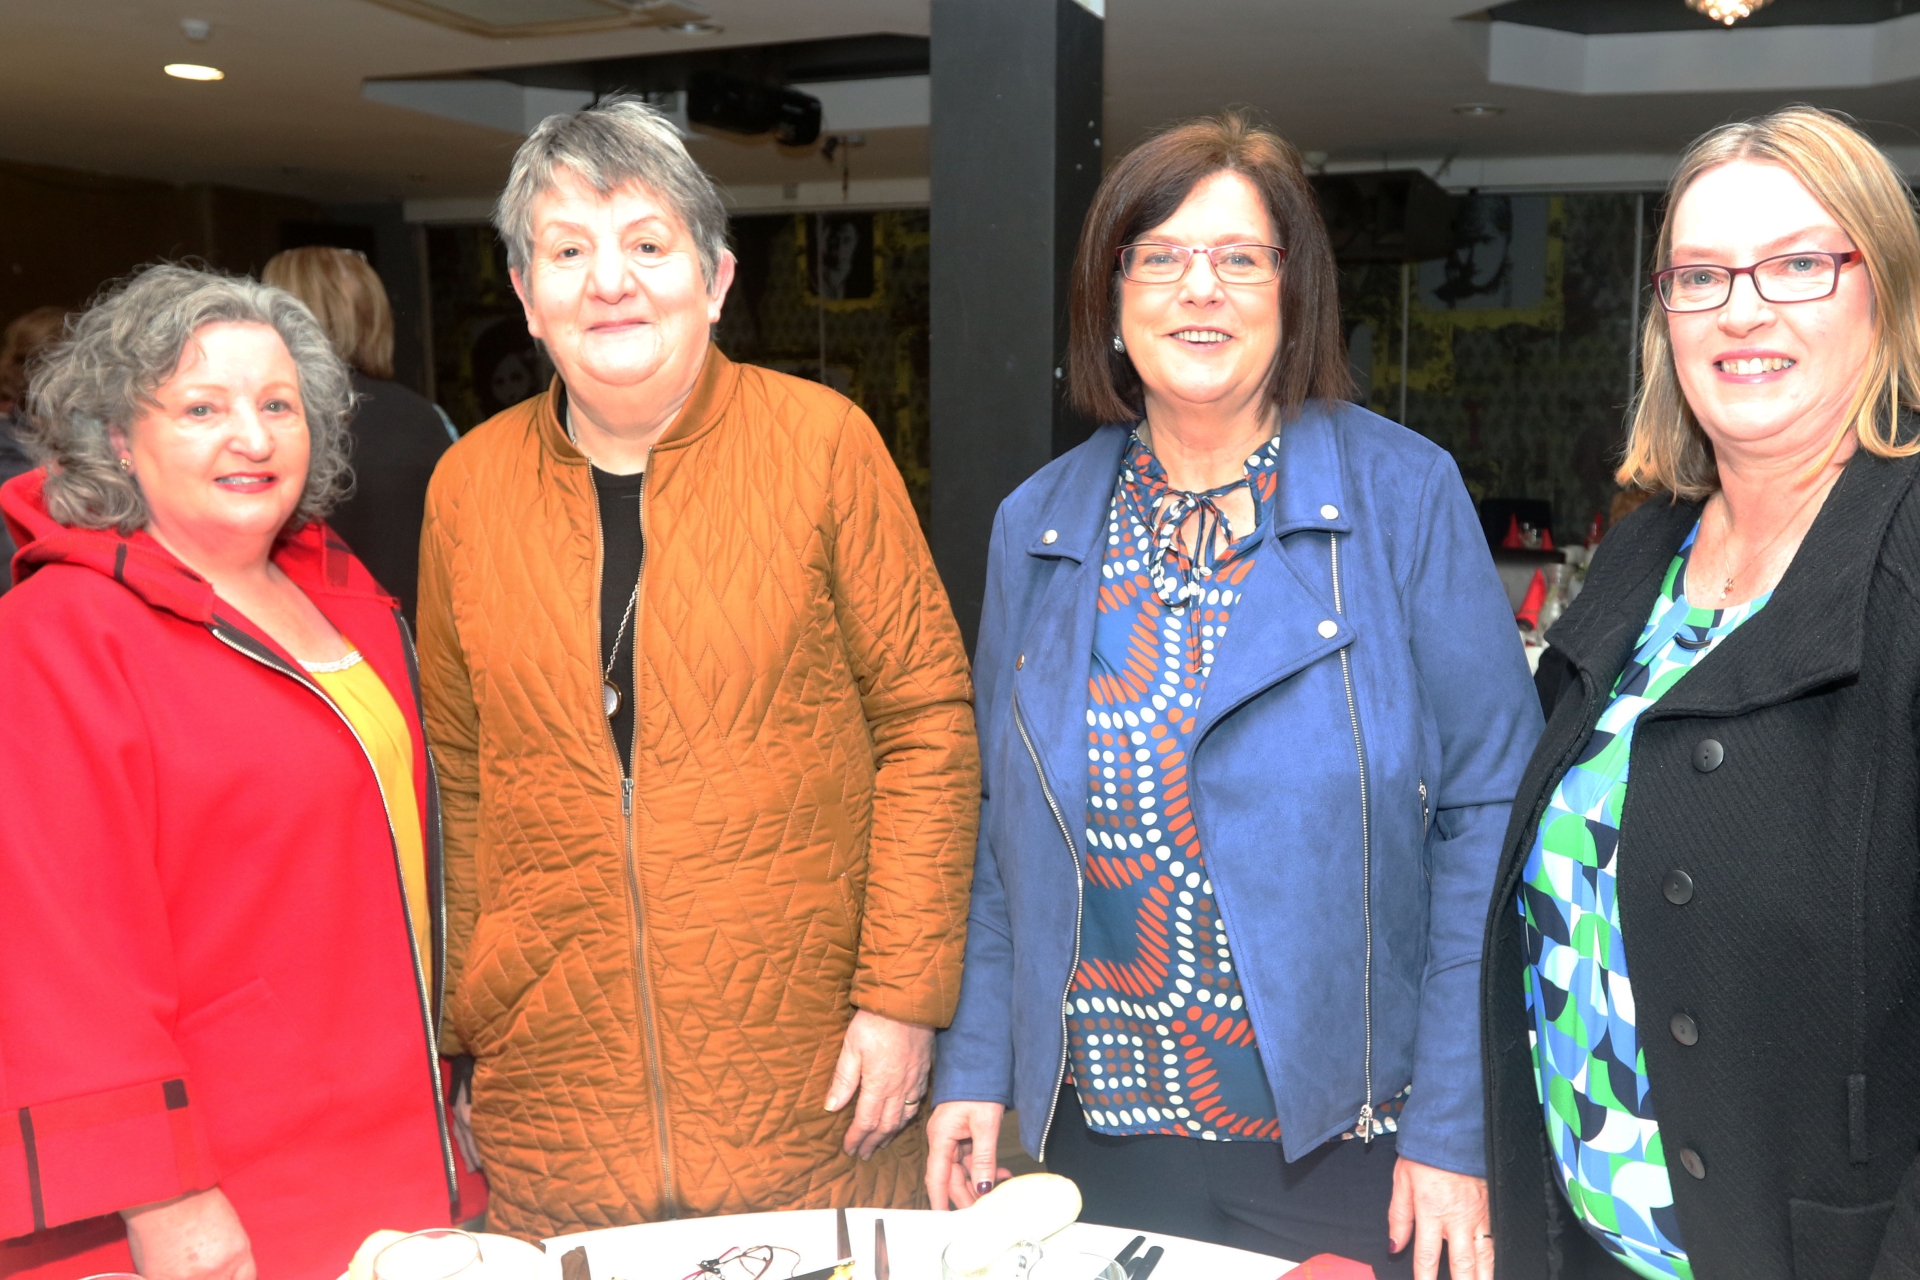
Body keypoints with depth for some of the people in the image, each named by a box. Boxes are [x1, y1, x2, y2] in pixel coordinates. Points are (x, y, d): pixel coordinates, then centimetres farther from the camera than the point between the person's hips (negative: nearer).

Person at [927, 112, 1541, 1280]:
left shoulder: (1405, 496, -7)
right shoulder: (1040, 525, 3)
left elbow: (1488, 815, -9)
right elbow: (1009, 832, 8)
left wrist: (1457, 1128, -12)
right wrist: (977, 1067, 1)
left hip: (1345, 1143, -3)